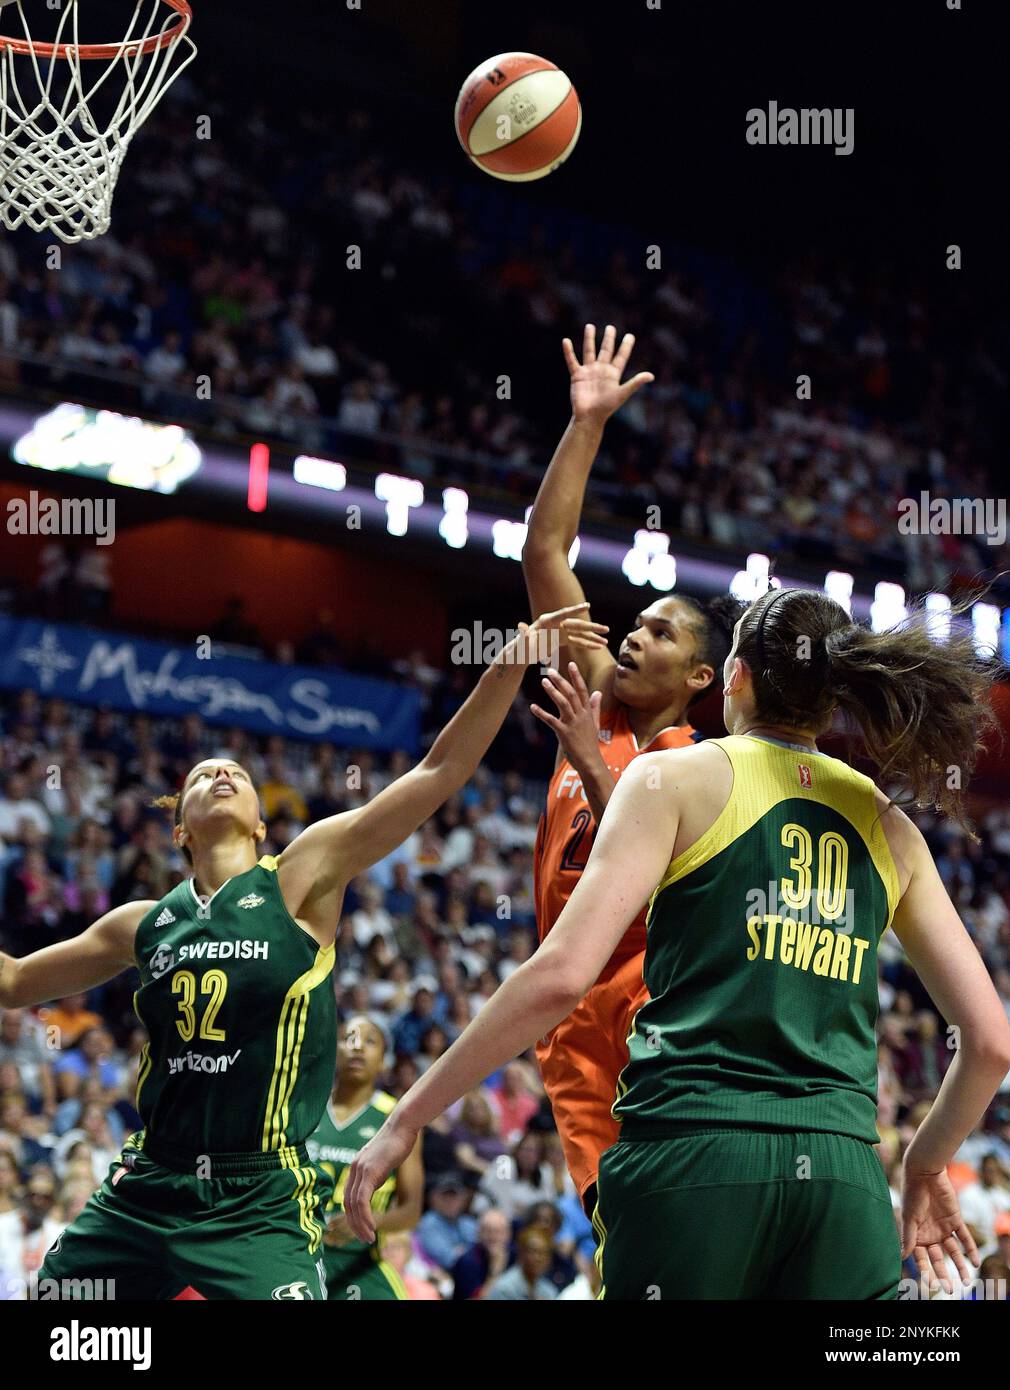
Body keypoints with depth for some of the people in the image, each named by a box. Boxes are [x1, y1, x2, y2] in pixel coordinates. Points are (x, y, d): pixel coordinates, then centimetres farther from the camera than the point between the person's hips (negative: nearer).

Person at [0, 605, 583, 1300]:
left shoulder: (300, 879, 0)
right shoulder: (145, 925, 10)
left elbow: (440, 772, -8)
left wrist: (509, 666, -16)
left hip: (258, 1208, -4)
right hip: (142, 1192, 4)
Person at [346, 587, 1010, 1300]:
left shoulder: (678, 777, 5)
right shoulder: (889, 827, 15)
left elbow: (562, 974, -8)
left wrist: (407, 1119, -3)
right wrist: (925, 1168, 30)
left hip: (694, 1152, -3)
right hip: (844, 1177, 3)